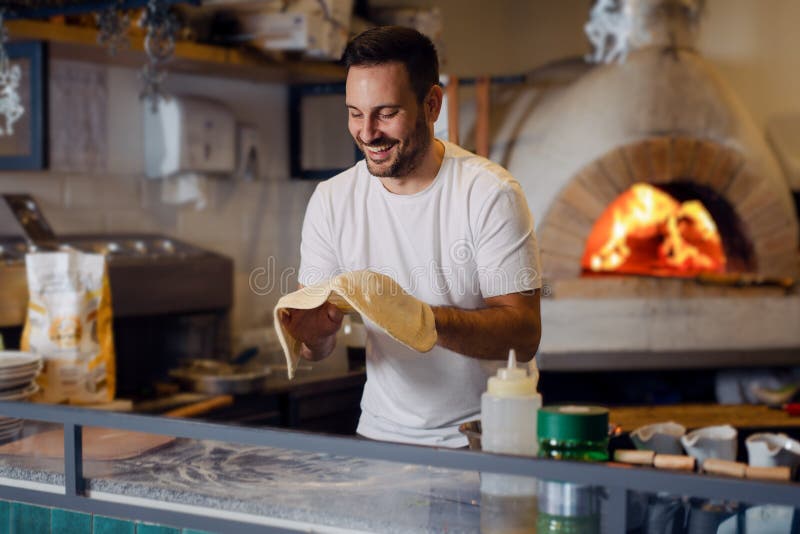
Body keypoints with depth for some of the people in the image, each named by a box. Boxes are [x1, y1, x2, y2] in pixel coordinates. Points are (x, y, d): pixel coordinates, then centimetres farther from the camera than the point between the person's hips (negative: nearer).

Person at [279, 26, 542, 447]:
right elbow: (315, 350, 6)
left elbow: (524, 336, -14)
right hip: (381, 436, 4)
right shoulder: (330, 200, 3)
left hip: (482, 439, -4)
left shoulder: (490, 194, -9)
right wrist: (314, 332, -19)